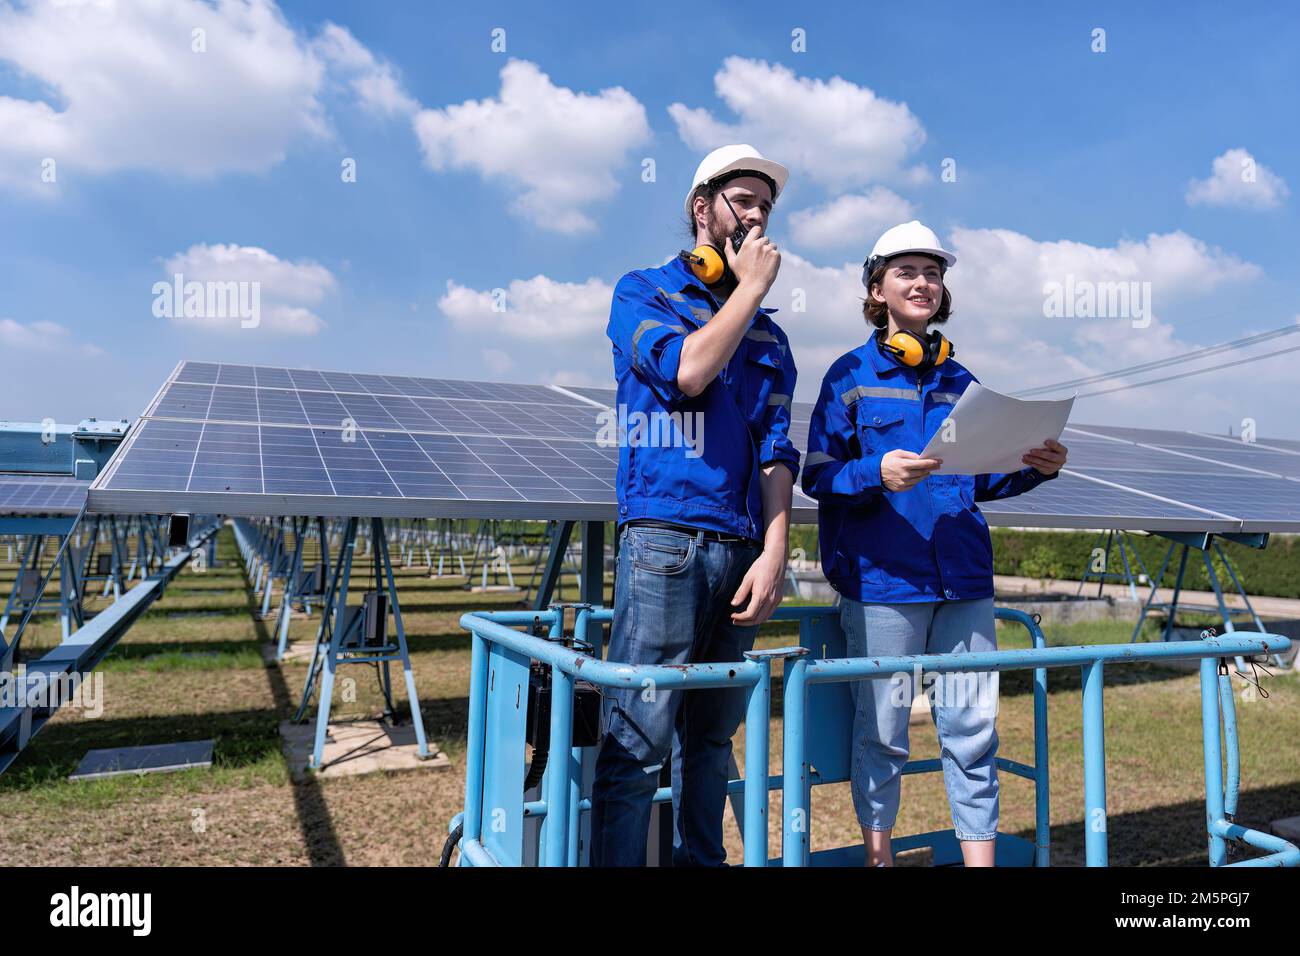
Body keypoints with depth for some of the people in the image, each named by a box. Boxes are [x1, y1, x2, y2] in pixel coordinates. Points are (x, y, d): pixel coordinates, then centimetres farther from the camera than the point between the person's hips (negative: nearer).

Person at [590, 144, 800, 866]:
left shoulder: (768, 332, 21)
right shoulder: (644, 292, 9)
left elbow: (775, 449, 10)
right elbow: (687, 369, -12)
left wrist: (774, 553, -3)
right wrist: (751, 287, 1)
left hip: (743, 549, 5)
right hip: (665, 536, -5)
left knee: (711, 735, 12)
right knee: (639, 738, -7)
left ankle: (702, 859, 24)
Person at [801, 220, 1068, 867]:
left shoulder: (960, 383, 15)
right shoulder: (851, 375, 2)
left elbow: (980, 480, 17)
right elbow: (818, 476, -4)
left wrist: (1033, 470, 0)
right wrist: (876, 474, -21)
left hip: (963, 579, 4)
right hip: (882, 578, -4)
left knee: (973, 725, 6)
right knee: (882, 728, 5)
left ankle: (980, 855, 20)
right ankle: (878, 851, 25)